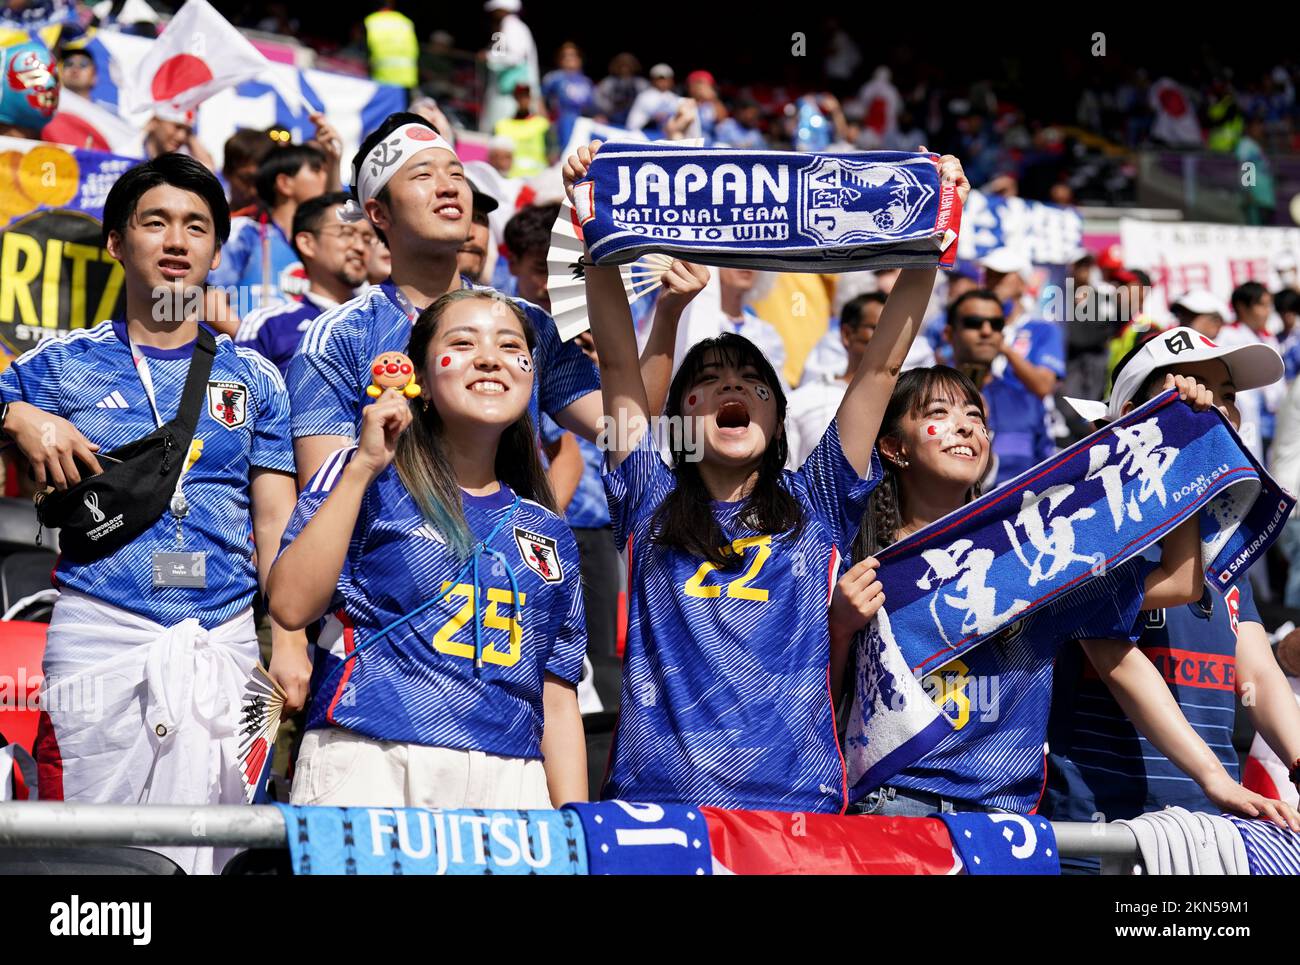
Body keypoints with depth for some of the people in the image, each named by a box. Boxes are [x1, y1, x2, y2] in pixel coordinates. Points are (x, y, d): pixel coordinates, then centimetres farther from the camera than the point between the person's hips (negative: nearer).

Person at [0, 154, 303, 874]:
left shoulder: (253, 379, 14)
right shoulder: (59, 366, 11)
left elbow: (275, 522, 10)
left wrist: (290, 643, -1)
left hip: (225, 636, 1)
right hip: (99, 629, -1)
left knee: (208, 849, -4)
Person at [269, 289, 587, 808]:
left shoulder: (550, 535, 18)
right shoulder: (367, 479, 7)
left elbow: (558, 705, 16)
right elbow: (292, 605, -8)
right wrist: (363, 466, -9)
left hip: (509, 784, 4)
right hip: (370, 765, -3)